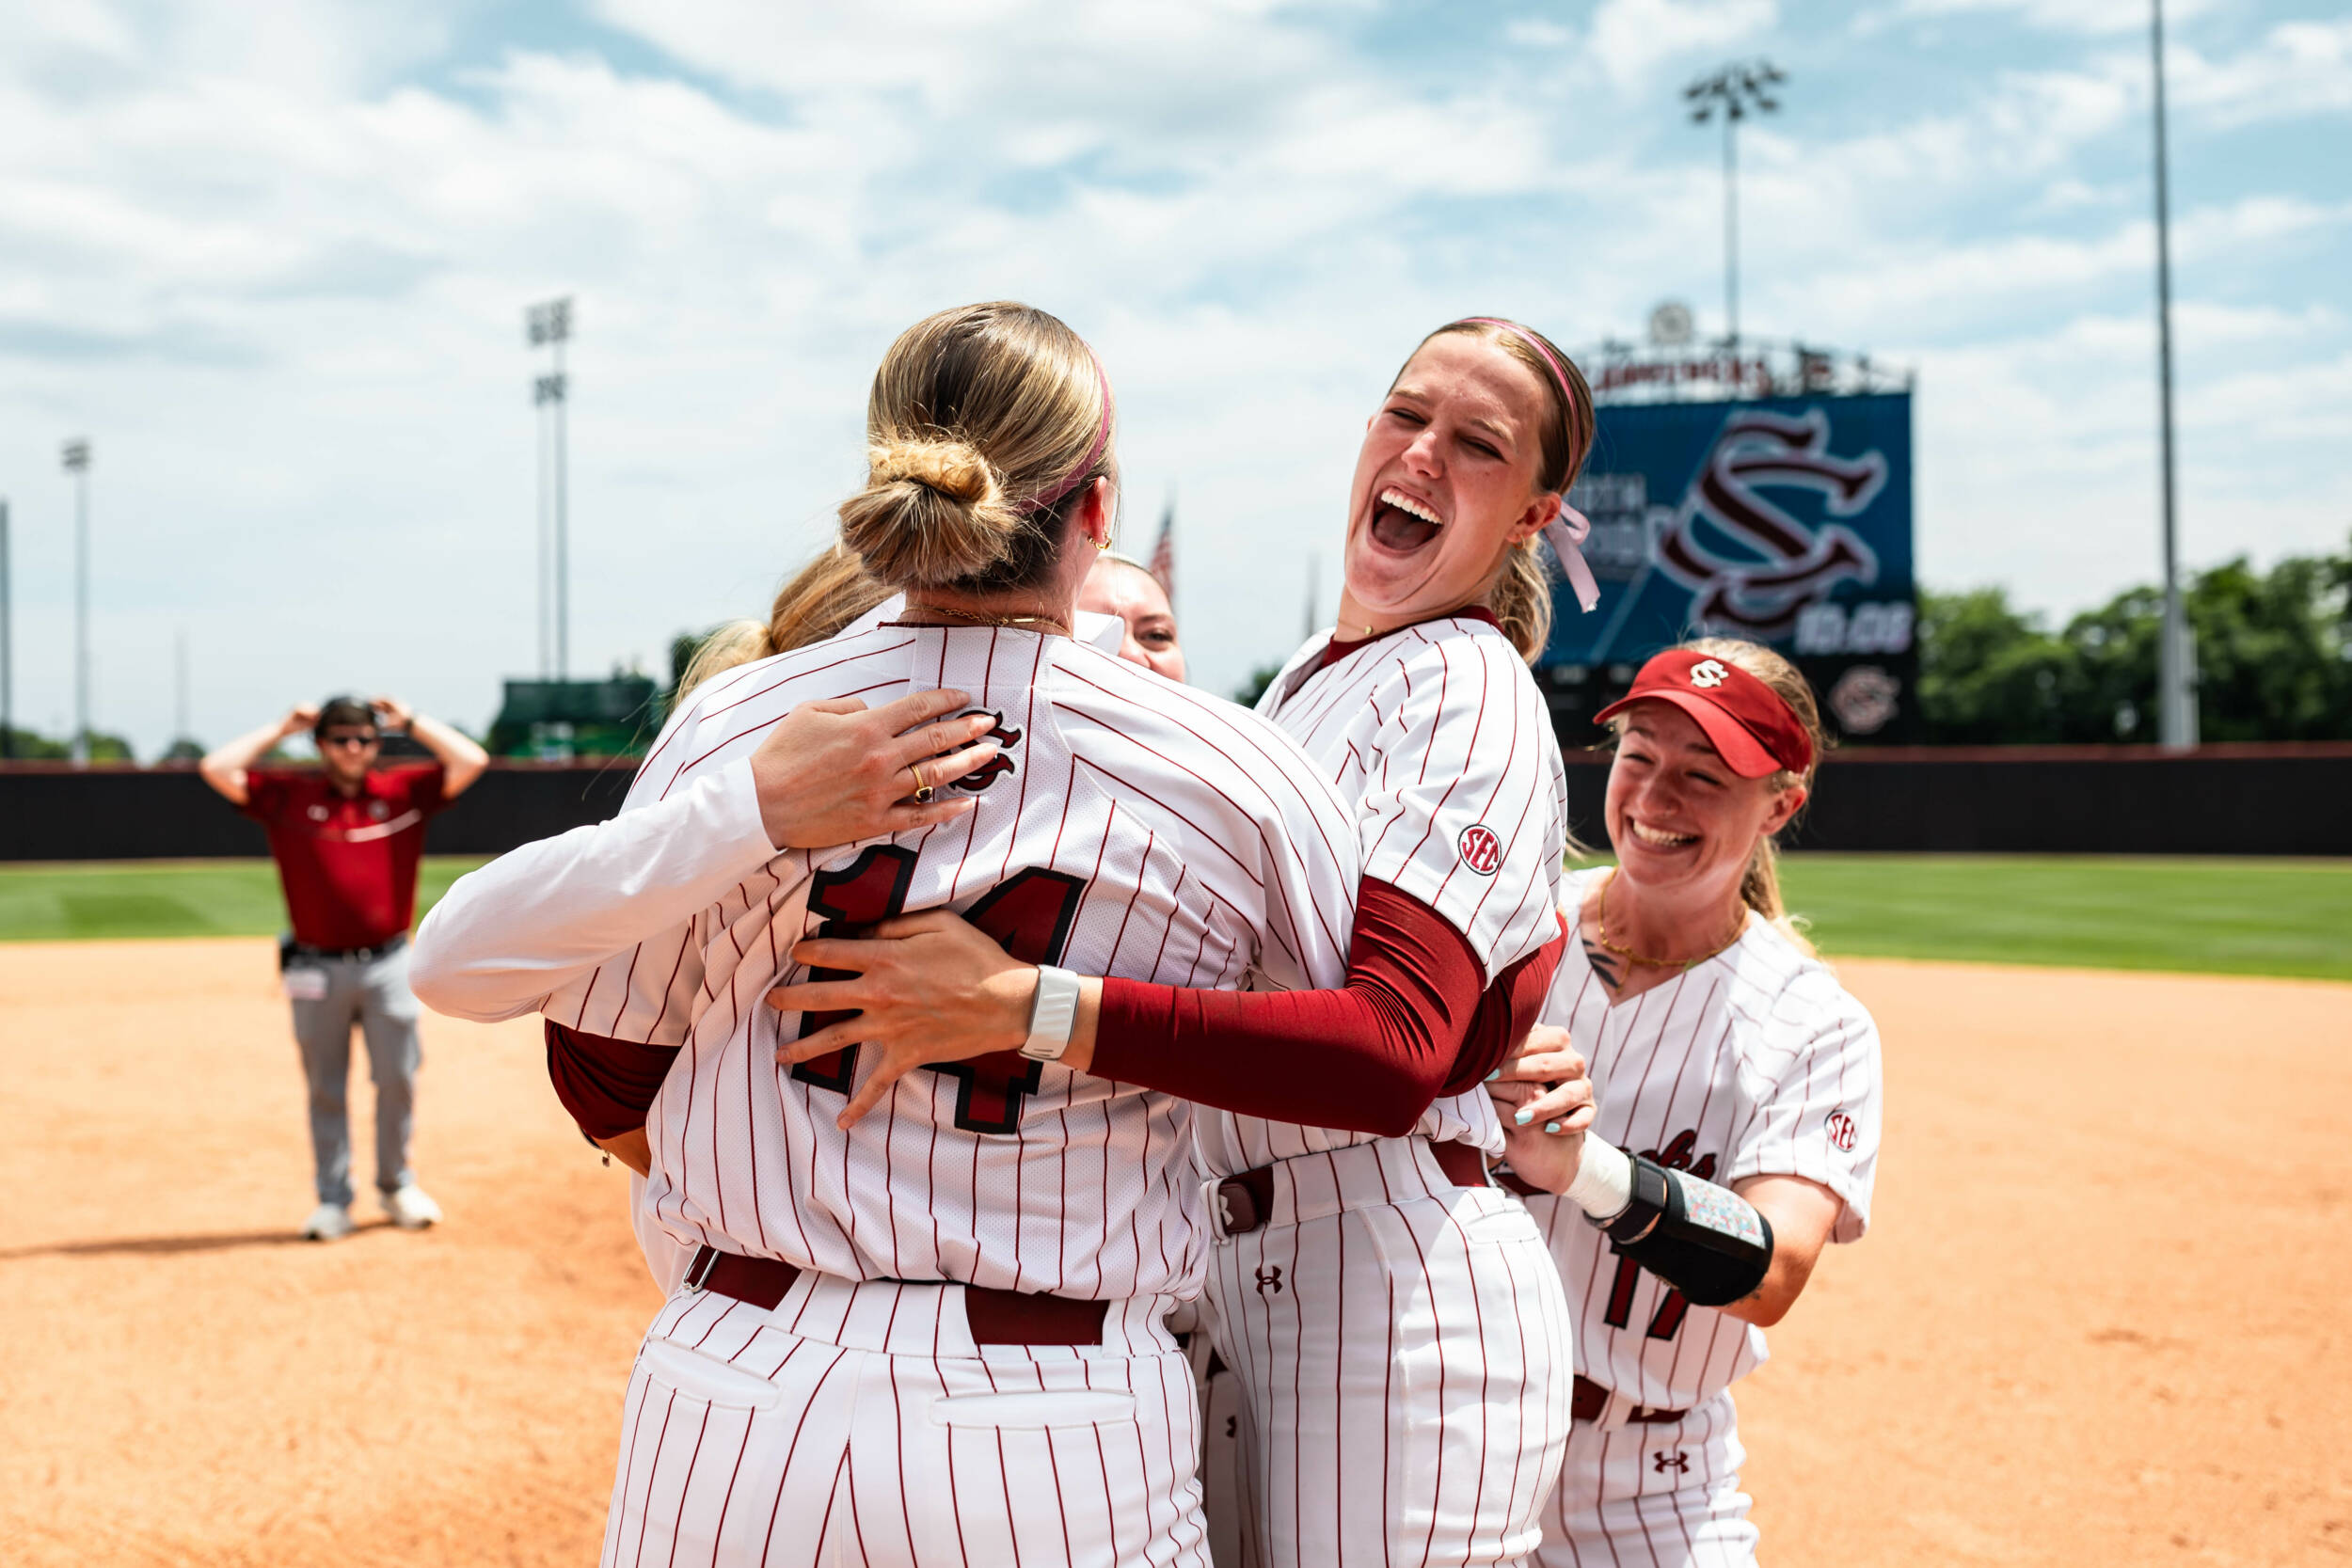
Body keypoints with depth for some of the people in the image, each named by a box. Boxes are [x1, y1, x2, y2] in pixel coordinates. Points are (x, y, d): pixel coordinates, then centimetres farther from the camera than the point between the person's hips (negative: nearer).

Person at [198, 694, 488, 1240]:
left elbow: (471, 761, -3)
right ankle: (333, 1200, 15)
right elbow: (217, 769, -6)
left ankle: (397, 1185, 23)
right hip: (317, 969, 0)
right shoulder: (288, 795, 3)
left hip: (388, 964, 1)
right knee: (325, 1088, 7)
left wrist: (410, 721, 3)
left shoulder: (402, 792, 4)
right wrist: (280, 729, 2)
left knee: (398, 1080, 6)